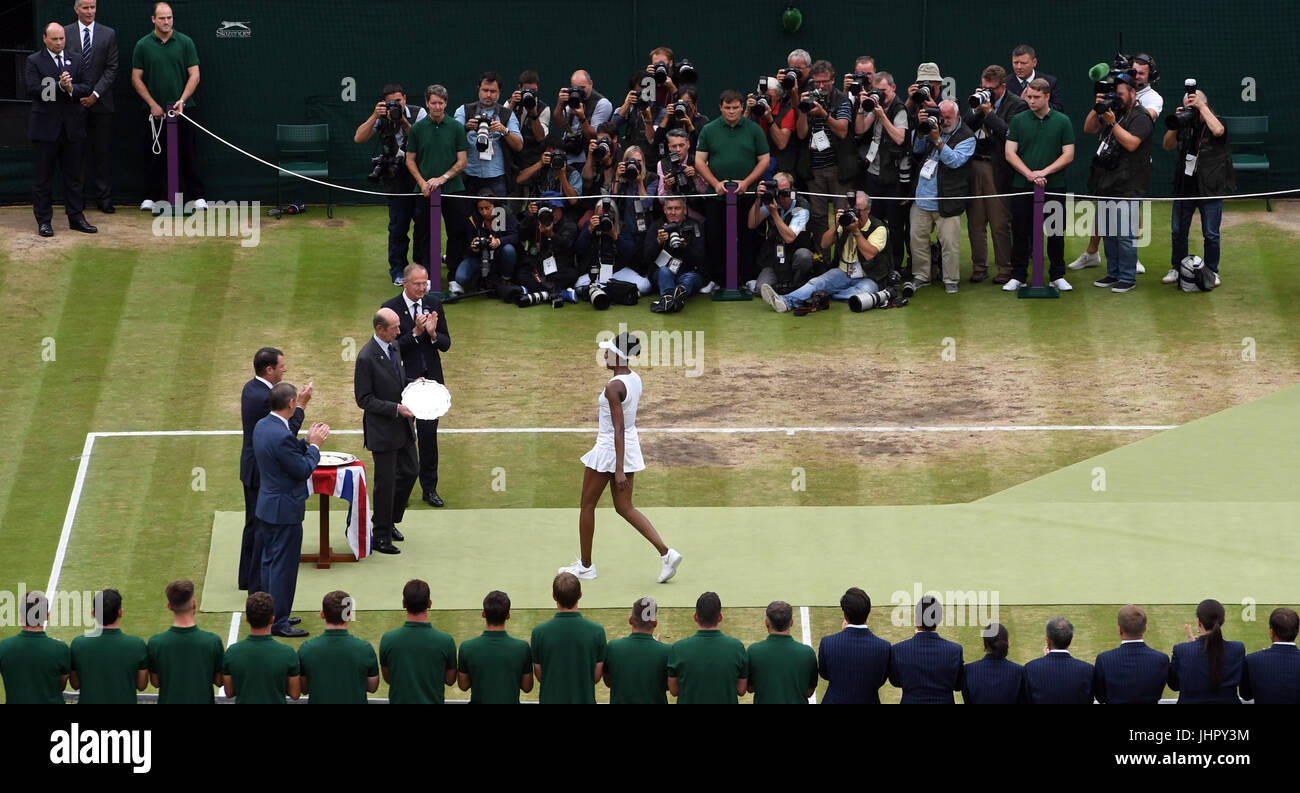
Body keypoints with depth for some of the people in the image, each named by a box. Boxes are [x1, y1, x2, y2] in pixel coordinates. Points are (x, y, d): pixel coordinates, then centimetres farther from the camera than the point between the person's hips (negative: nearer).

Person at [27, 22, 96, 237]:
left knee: (74, 175, 8)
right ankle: (43, 221, 7)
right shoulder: (34, 61, -1)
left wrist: (71, 88, -14)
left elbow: (87, 87, 6)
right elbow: (33, 90, -13)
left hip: (72, 128, 4)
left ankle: (76, 217, 15)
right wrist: (60, 86, -22)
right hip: (45, 127, -4)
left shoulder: (75, 60, 12)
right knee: (43, 177, 1)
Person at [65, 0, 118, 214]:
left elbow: (112, 68, 1)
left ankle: (104, 198, 5)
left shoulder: (108, 34, 5)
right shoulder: (66, 33, 5)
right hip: (74, 101, 0)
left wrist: (95, 94, -9)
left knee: (103, 152, 1)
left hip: (100, 102, 0)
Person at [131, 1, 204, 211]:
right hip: (155, 110, 0)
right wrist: (152, 104, -5)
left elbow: (194, 75, 1)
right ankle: (151, 196, 11)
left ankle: (197, 196, 6)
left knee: (189, 154, 0)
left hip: (183, 107, 0)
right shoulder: (143, 45, 3)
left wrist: (182, 100, -12)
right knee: (156, 154, 3)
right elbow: (136, 78, 4)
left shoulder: (185, 42, 2)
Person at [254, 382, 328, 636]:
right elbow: (303, 471, -20)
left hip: (267, 507, 10)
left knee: (270, 561, 19)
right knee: (283, 566, 0)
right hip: (285, 510, -10)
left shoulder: (262, 426, 3)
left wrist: (308, 442, 6)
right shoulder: (282, 436, -28)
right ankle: (278, 622, 7)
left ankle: (272, 614, 29)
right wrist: (314, 445, -7)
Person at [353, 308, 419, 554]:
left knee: (410, 471, 16)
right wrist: (396, 408, -22)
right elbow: (364, 400, -18)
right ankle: (381, 536, 11)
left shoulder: (395, 347, 4)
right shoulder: (367, 358, -21)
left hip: (403, 426, 8)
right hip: (382, 430, -8)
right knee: (385, 482, 0)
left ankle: (389, 521, 34)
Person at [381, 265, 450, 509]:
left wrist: (433, 334, -17)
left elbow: (446, 344, 4)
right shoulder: (391, 308, -10)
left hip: (430, 379, 3)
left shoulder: (434, 304, 2)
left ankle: (429, 489, 14)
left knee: (429, 435, 5)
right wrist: (415, 333, -24)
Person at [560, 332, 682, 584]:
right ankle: (665, 553, -2)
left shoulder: (614, 387, -23)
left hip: (609, 449, -8)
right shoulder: (635, 379, 4)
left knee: (587, 506, 10)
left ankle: (585, 565, 20)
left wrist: (619, 470, -25)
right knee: (625, 508, 12)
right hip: (630, 446, 8)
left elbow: (619, 429, -25)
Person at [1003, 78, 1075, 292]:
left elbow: (1068, 155, -1)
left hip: (1054, 186, -1)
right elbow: (1010, 153, 1)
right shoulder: (1018, 121, 5)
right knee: (1020, 232, 3)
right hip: (1022, 186, 1)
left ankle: (1058, 276, 14)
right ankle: (1018, 276, 12)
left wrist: (1044, 172, -12)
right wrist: (1029, 174, -13)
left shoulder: (1062, 122, 3)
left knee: (1055, 232, 4)